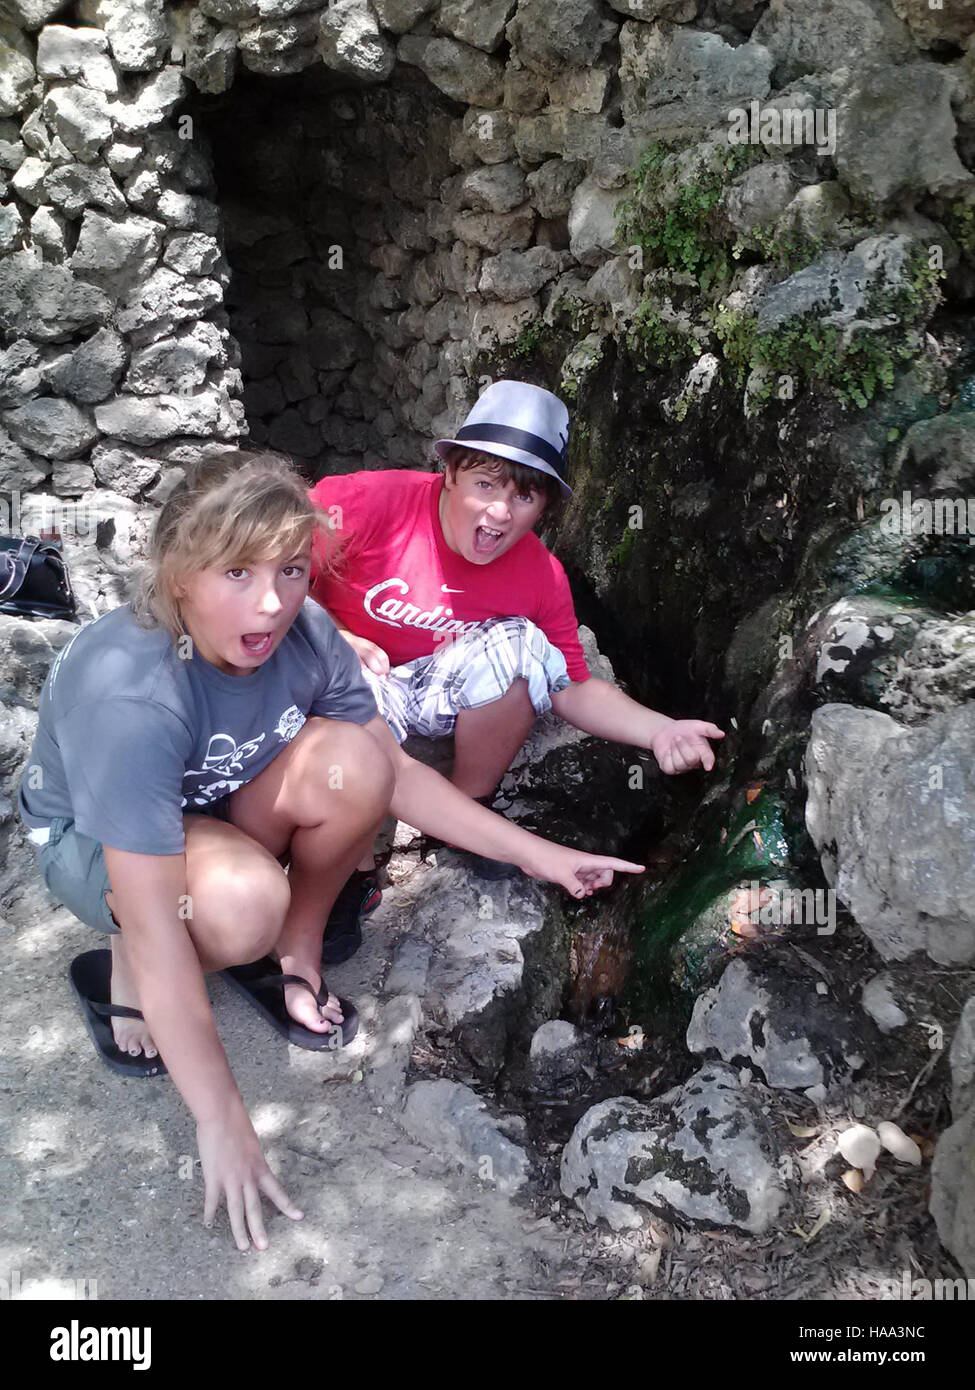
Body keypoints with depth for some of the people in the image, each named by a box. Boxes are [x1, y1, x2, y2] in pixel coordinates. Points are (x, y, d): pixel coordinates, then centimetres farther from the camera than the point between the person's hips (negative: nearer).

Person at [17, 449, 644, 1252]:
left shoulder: (303, 636, -21)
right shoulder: (128, 696, -38)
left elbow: (396, 772, -8)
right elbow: (155, 928, -37)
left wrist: (536, 853, -10)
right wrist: (223, 1126, -32)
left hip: (215, 809, 5)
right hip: (90, 841, -5)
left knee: (351, 764, -25)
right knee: (244, 902, -38)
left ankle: (294, 954, -1)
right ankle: (121, 977, -4)